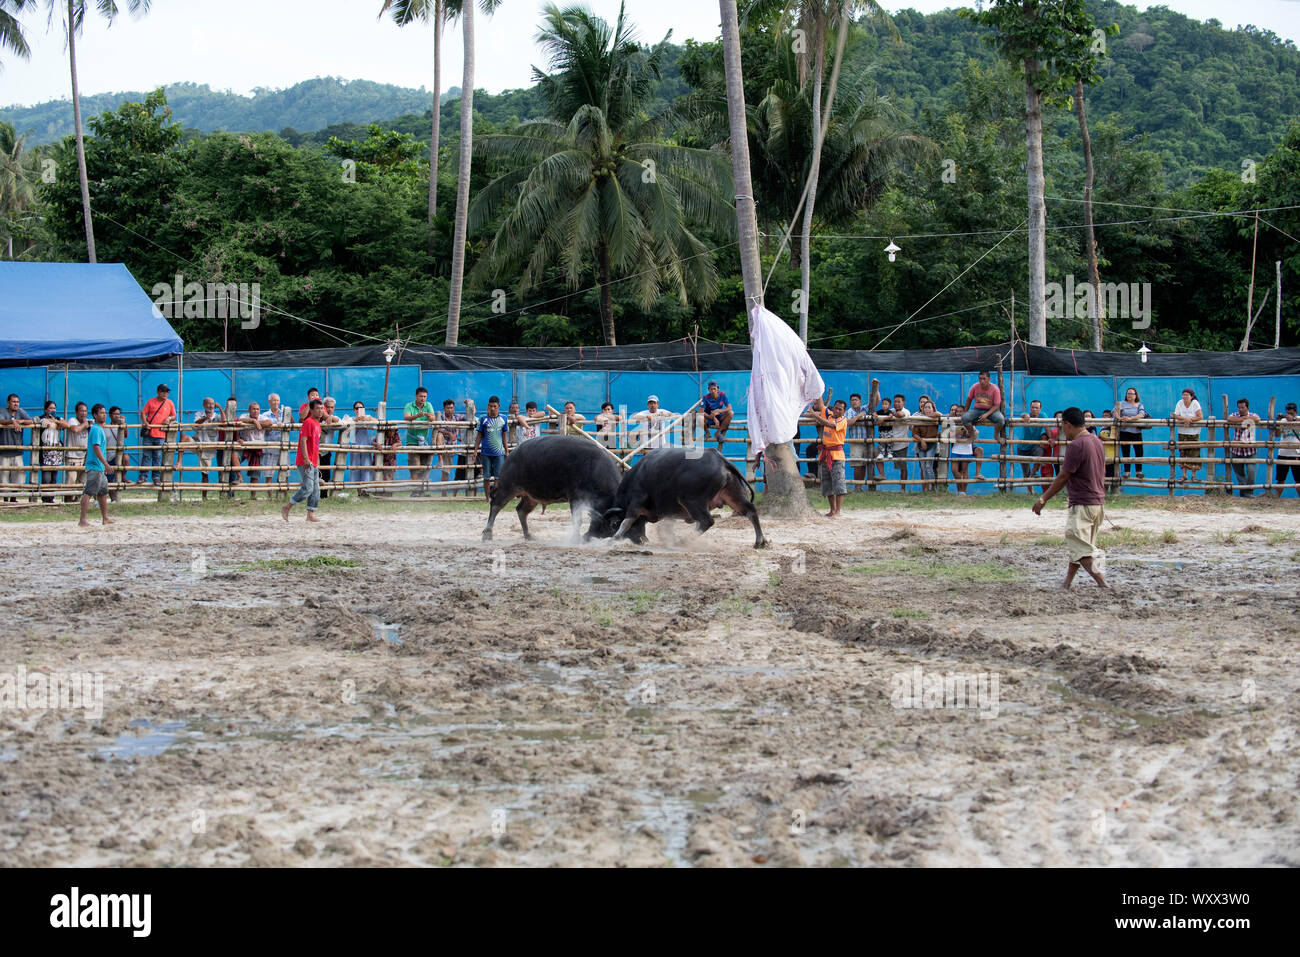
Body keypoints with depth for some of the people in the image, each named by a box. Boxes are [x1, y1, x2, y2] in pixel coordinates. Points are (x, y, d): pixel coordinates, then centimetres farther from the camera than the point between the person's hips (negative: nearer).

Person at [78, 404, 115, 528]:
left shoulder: (100, 429, 17)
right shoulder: (96, 429, -14)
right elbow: (96, 448, -22)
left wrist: (105, 466, 27)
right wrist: (106, 464, -25)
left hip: (100, 468, 10)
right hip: (95, 467, -10)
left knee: (103, 492, 17)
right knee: (88, 493, -12)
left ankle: (105, 518, 27)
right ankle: (82, 520, -15)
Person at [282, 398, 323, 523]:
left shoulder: (317, 424, 18)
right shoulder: (308, 422, -10)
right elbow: (303, 441, -18)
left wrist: (318, 464, 23)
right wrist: (306, 459, -25)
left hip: (313, 464, 10)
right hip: (306, 462, -10)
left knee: (316, 490, 6)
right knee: (308, 488, -13)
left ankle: (311, 515, 8)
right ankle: (287, 507, -3)